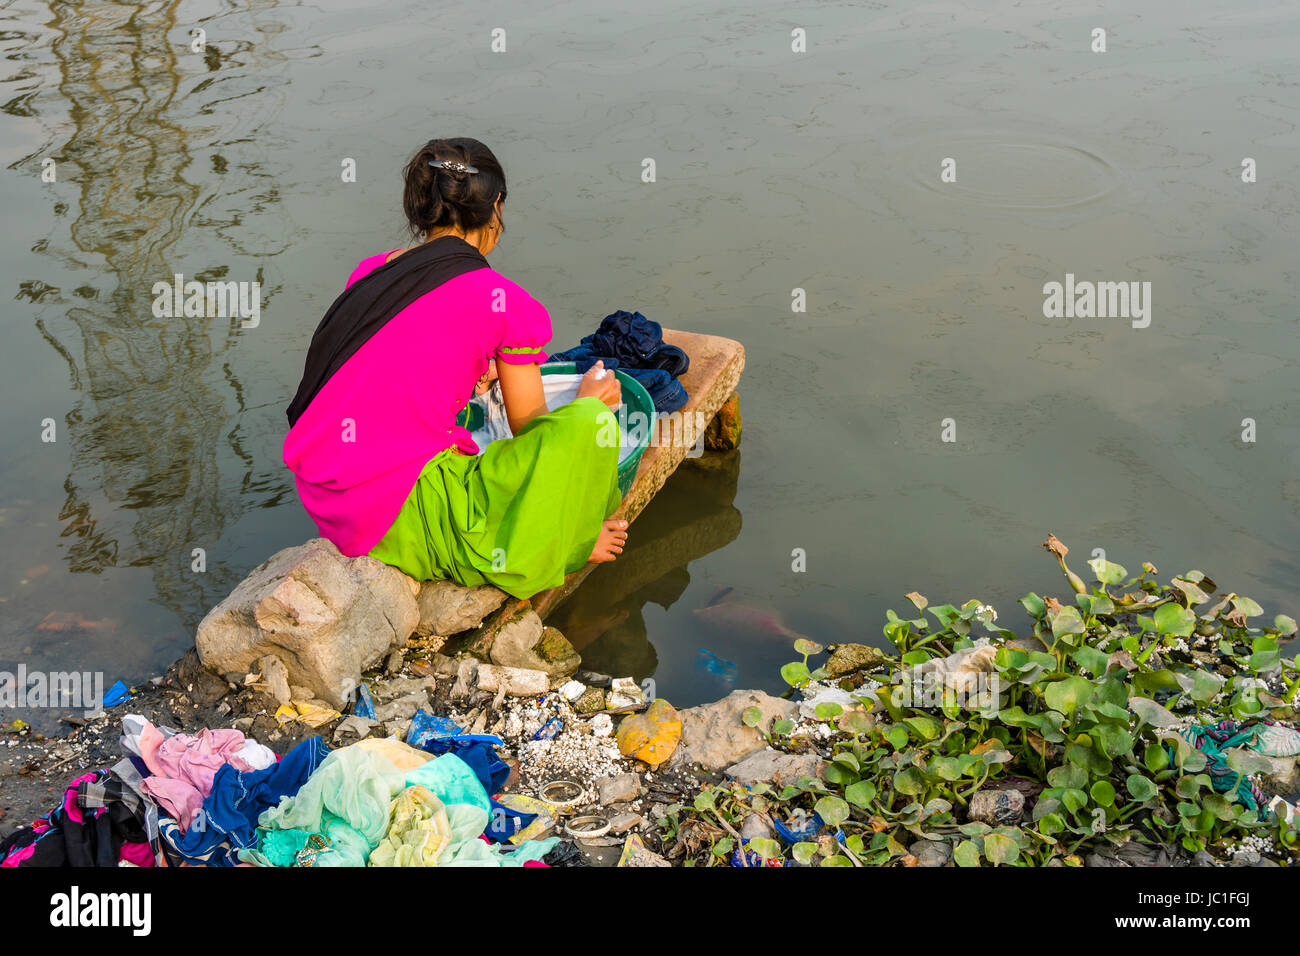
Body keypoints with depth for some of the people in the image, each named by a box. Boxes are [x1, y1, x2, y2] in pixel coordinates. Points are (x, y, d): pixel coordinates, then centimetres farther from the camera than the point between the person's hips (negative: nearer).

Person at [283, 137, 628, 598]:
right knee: (589, 421, -8)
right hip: (403, 520, -8)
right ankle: (564, 544, 15)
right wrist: (589, 400, 24)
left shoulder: (367, 271, 11)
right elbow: (531, 431, 4)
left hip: (327, 507, 8)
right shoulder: (504, 301, -7)